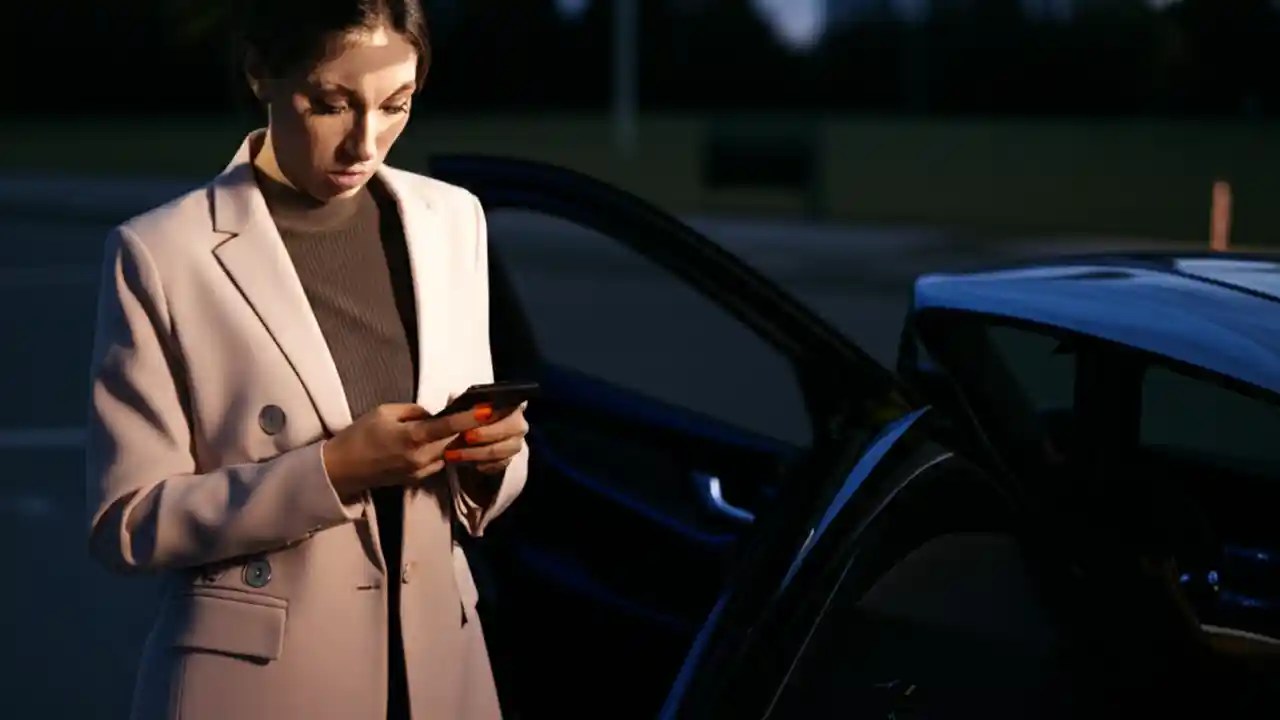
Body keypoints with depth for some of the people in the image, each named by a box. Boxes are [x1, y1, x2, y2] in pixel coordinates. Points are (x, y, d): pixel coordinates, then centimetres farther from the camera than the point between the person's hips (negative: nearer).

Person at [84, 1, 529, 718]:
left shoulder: (453, 220, 2)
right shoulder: (162, 253, -12)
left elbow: (476, 490, 10)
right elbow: (126, 521, -11)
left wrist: (487, 455, -12)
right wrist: (330, 471, -21)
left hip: (436, 660, 4)